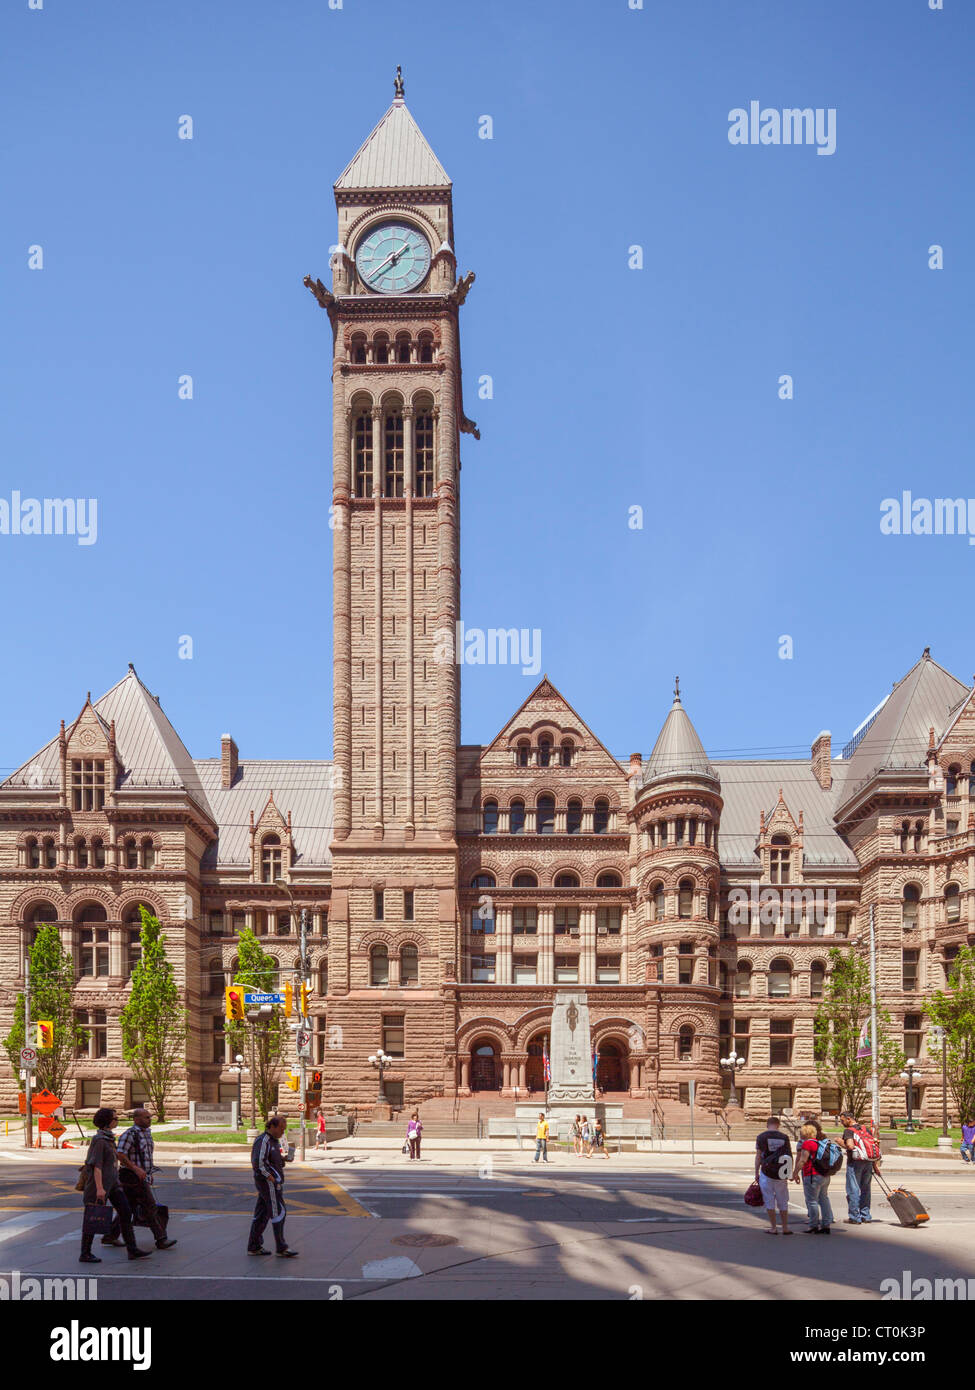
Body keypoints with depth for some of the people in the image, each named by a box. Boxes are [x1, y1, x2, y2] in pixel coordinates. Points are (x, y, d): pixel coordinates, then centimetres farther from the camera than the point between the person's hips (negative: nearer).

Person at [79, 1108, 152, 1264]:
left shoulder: (108, 1138, 13)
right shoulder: (99, 1140, -15)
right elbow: (96, 1165, -20)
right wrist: (99, 1188, -25)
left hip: (113, 1182, 9)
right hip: (101, 1182, -9)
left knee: (125, 1212, 2)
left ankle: (132, 1250, 4)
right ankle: (85, 1254, 13)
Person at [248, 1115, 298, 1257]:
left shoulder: (274, 1141, 15)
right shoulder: (263, 1141, -16)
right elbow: (258, 1163, -23)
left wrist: (283, 1159, 2)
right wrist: (270, 1177, -21)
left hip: (274, 1182, 10)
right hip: (268, 1182, -10)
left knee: (261, 1213, 11)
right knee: (278, 1212, -8)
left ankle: (254, 1246, 16)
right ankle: (281, 1248, -5)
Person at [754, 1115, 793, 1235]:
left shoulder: (761, 1137, -4)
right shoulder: (784, 1137, 2)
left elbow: (758, 1156, -3)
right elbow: (789, 1156, 4)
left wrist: (756, 1172, 4)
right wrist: (789, 1173, 12)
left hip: (766, 1172, -2)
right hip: (781, 1174, 2)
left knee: (769, 1201, 5)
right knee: (782, 1201, 12)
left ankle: (773, 1228, 5)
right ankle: (785, 1228, 14)